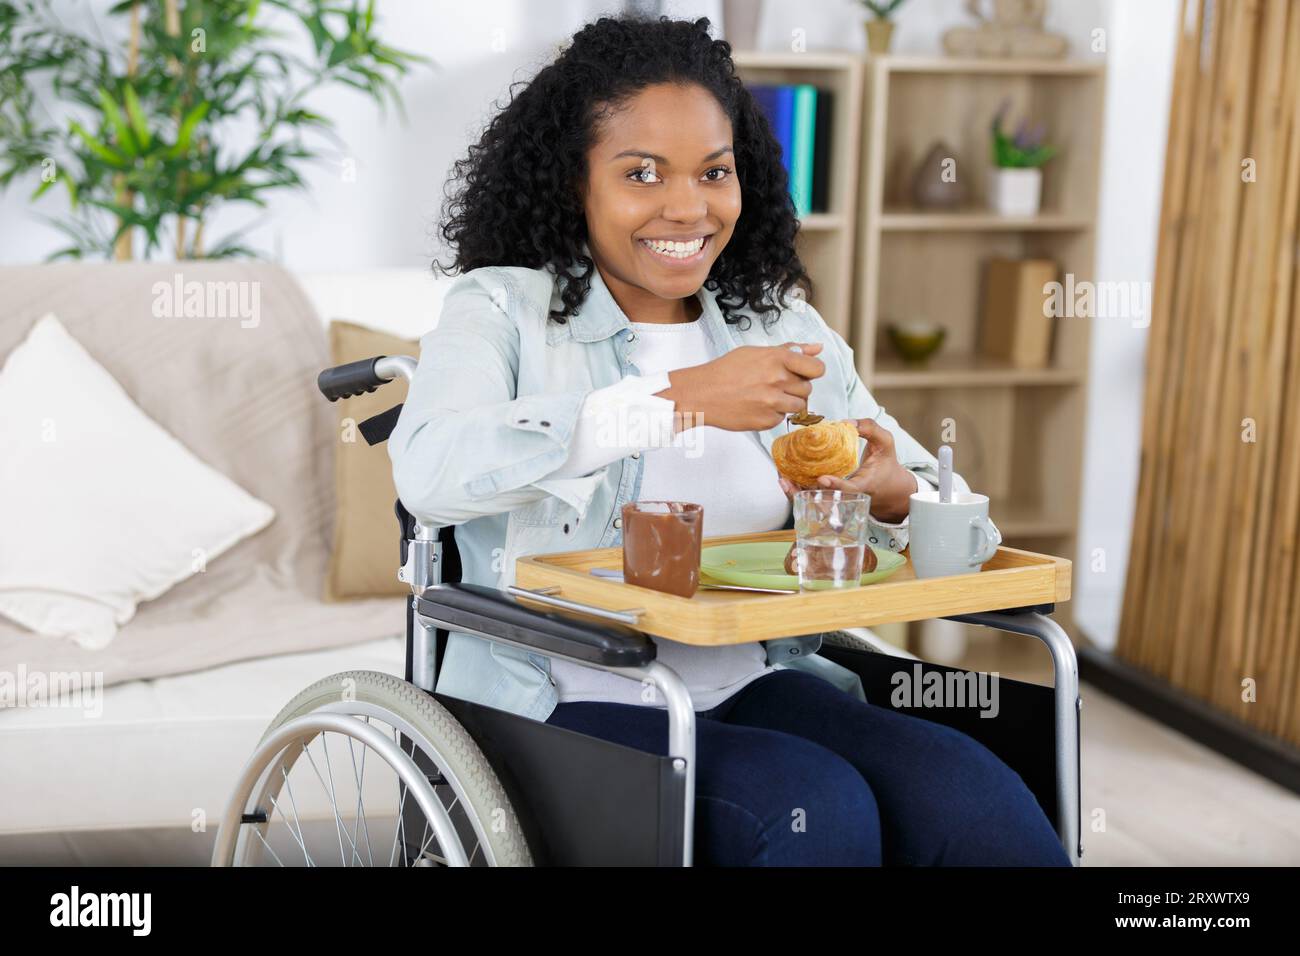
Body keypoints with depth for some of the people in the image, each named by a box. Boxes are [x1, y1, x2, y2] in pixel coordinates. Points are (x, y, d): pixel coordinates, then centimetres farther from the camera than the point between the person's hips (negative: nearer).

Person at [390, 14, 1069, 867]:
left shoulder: (787, 330, 14)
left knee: (976, 800, -22)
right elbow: (428, 471, -21)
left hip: (758, 687, 4)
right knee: (817, 810, -29)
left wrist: (892, 494, -11)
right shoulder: (502, 311, 0)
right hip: (575, 704, -4)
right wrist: (681, 399, -25)